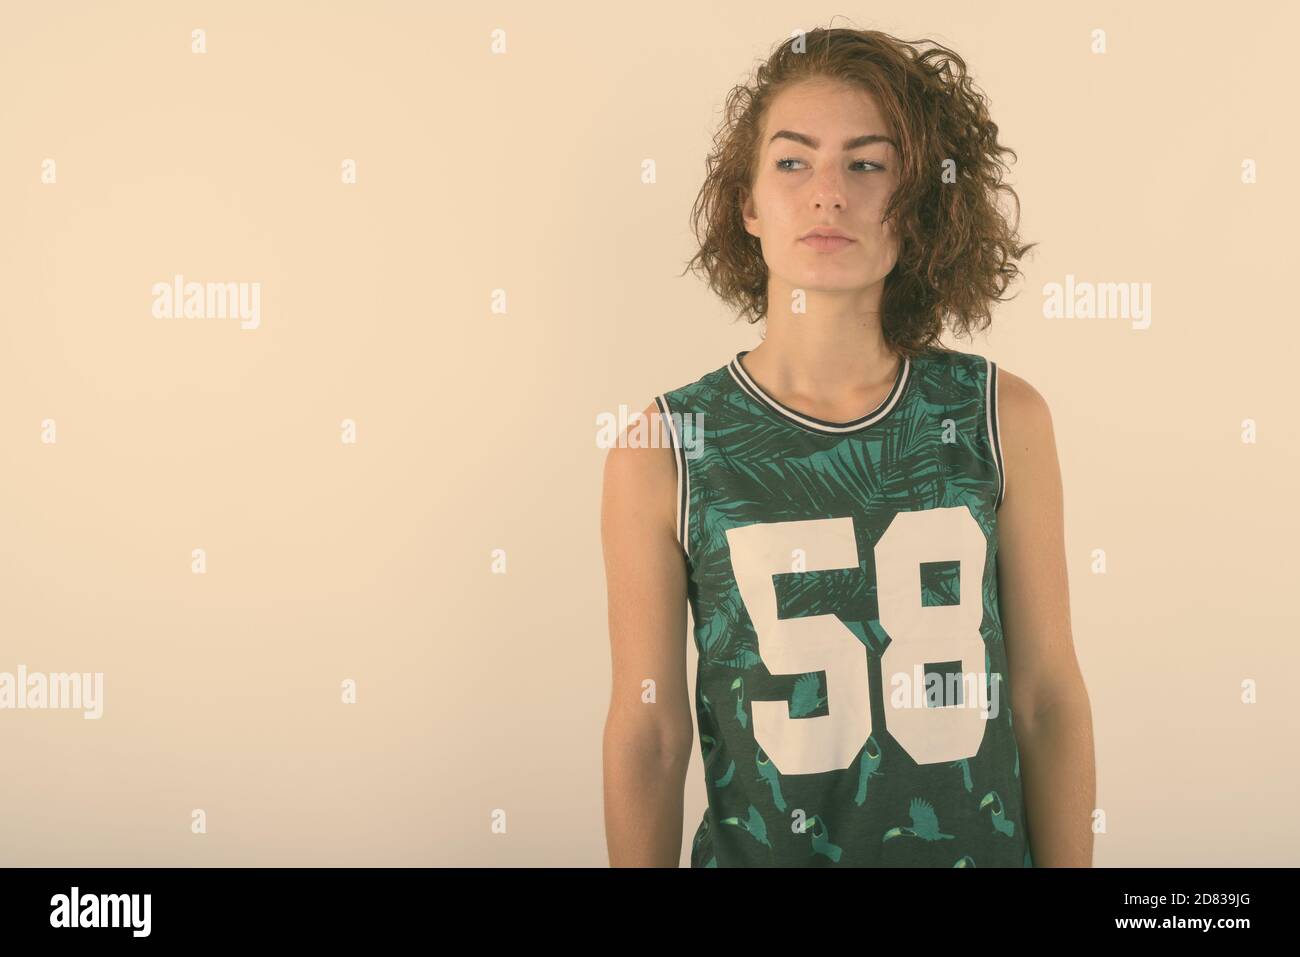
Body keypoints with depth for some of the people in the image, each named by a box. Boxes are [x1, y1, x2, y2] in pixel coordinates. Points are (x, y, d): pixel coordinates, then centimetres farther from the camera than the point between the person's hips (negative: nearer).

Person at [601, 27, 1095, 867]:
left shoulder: (1003, 418, -9)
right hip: (759, 848, -1)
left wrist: (1067, 860, -1)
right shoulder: (661, 452, -13)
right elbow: (649, 732, -8)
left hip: (982, 845, 2)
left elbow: (1049, 699, -3)